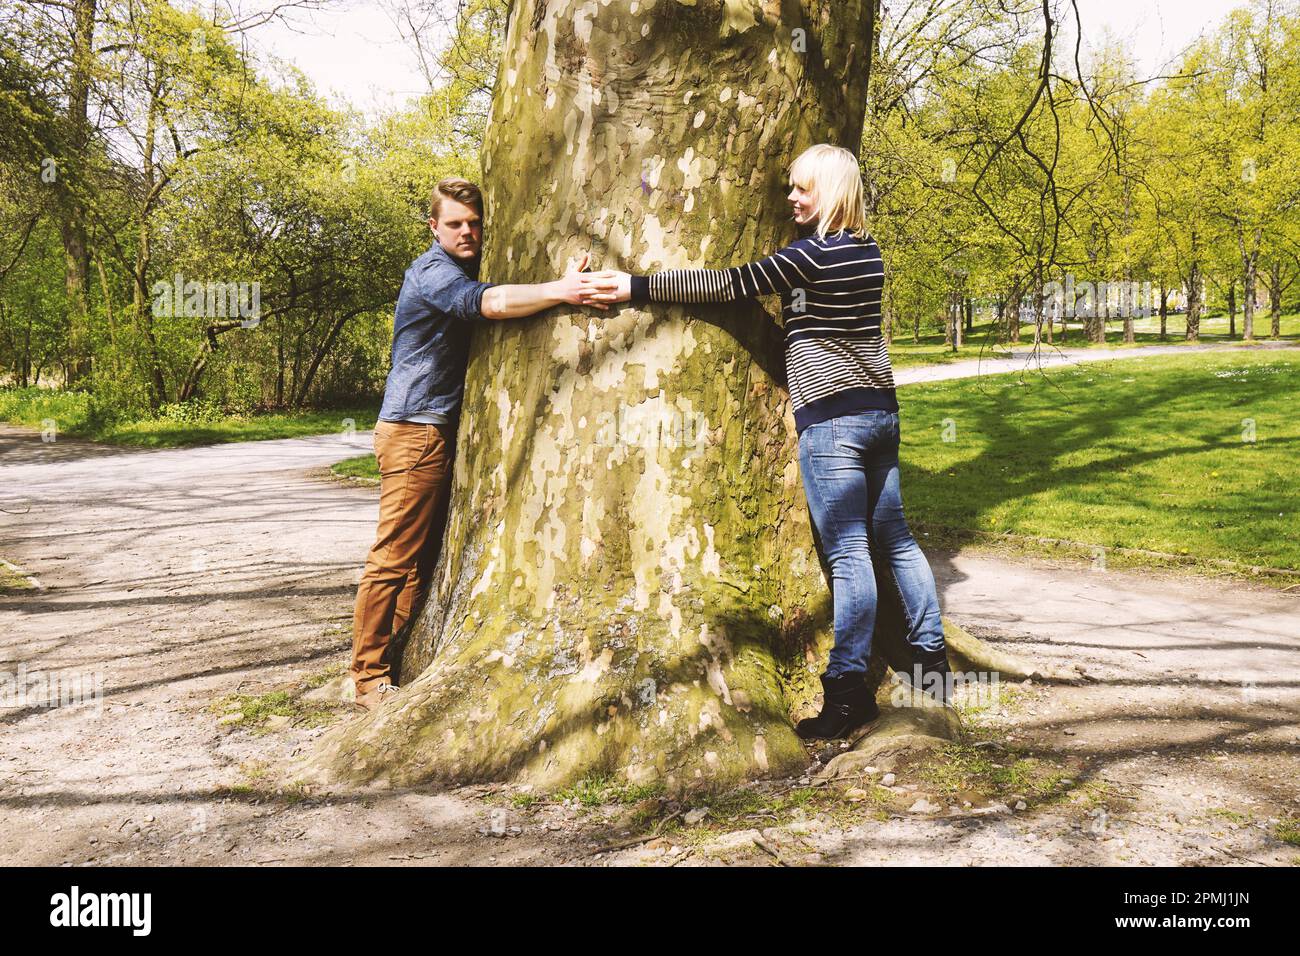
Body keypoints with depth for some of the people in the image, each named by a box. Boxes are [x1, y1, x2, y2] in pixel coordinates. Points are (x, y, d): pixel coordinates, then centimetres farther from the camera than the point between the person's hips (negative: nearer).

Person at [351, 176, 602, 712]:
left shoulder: (464, 270, 20)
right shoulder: (432, 272, -13)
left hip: (442, 430, 10)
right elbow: (489, 302, -31)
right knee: (394, 558, -7)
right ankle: (369, 676, 0)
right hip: (414, 431, -10)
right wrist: (560, 291, -42)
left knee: (427, 553, 11)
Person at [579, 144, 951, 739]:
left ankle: (848, 688, -1)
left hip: (831, 417, -9)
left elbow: (729, 285, -14)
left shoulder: (815, 254, -13)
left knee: (847, 553, -7)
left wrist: (637, 287, -11)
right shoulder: (865, 249, 12)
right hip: (879, 408, 9)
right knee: (894, 540, 16)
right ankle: (932, 658, 26)